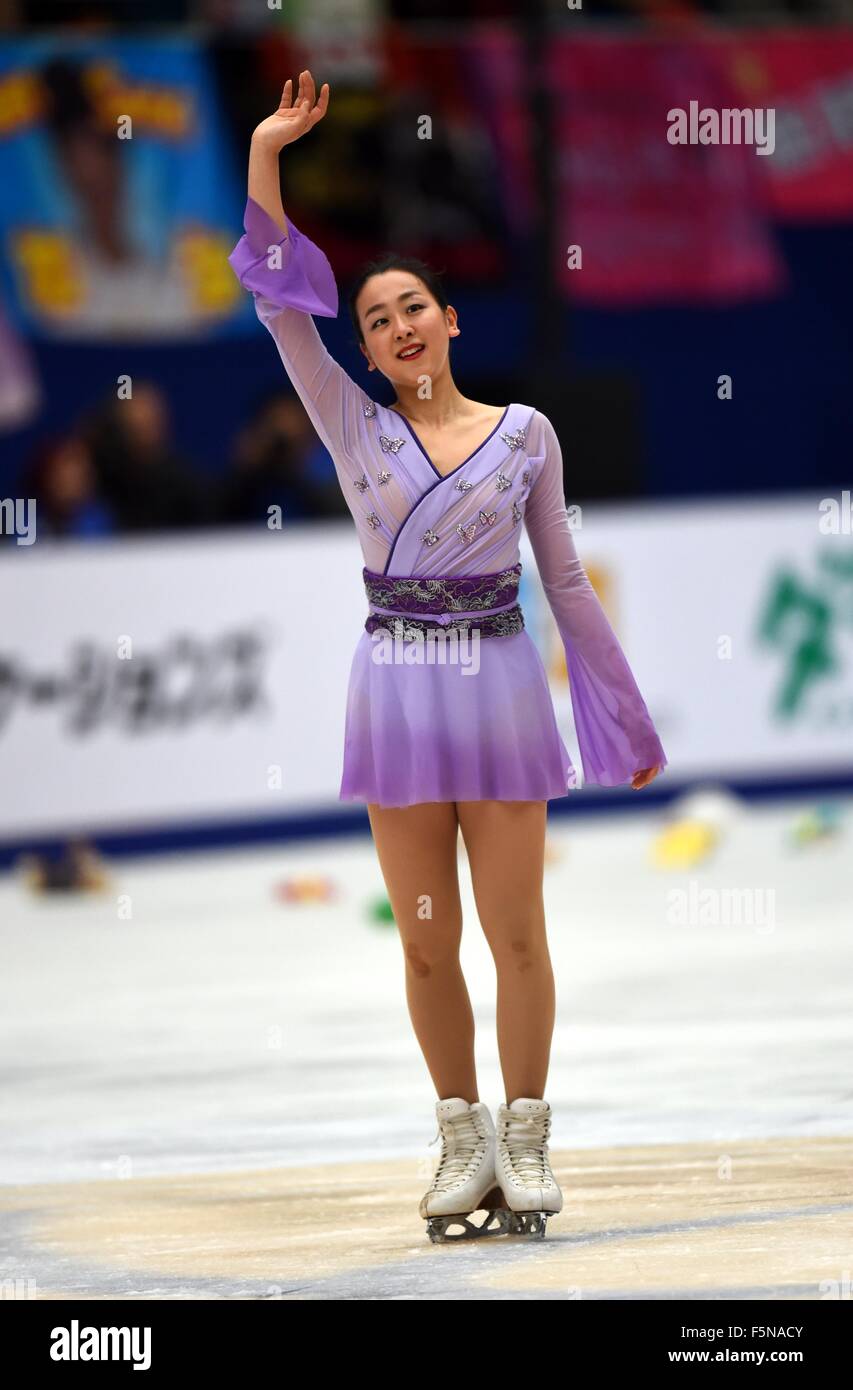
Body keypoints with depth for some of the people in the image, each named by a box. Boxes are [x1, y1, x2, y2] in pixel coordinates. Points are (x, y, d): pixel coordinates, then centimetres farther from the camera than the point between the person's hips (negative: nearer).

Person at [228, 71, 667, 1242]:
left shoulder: (526, 434, 3)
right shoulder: (356, 430, 5)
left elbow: (565, 582, 8)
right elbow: (278, 301, -1)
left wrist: (625, 720, 9)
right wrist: (266, 151, -6)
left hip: (501, 686, -1)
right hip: (397, 690, 1)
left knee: (516, 935, 0)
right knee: (427, 946, 5)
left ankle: (525, 1136, 10)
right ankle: (462, 1136, 16)